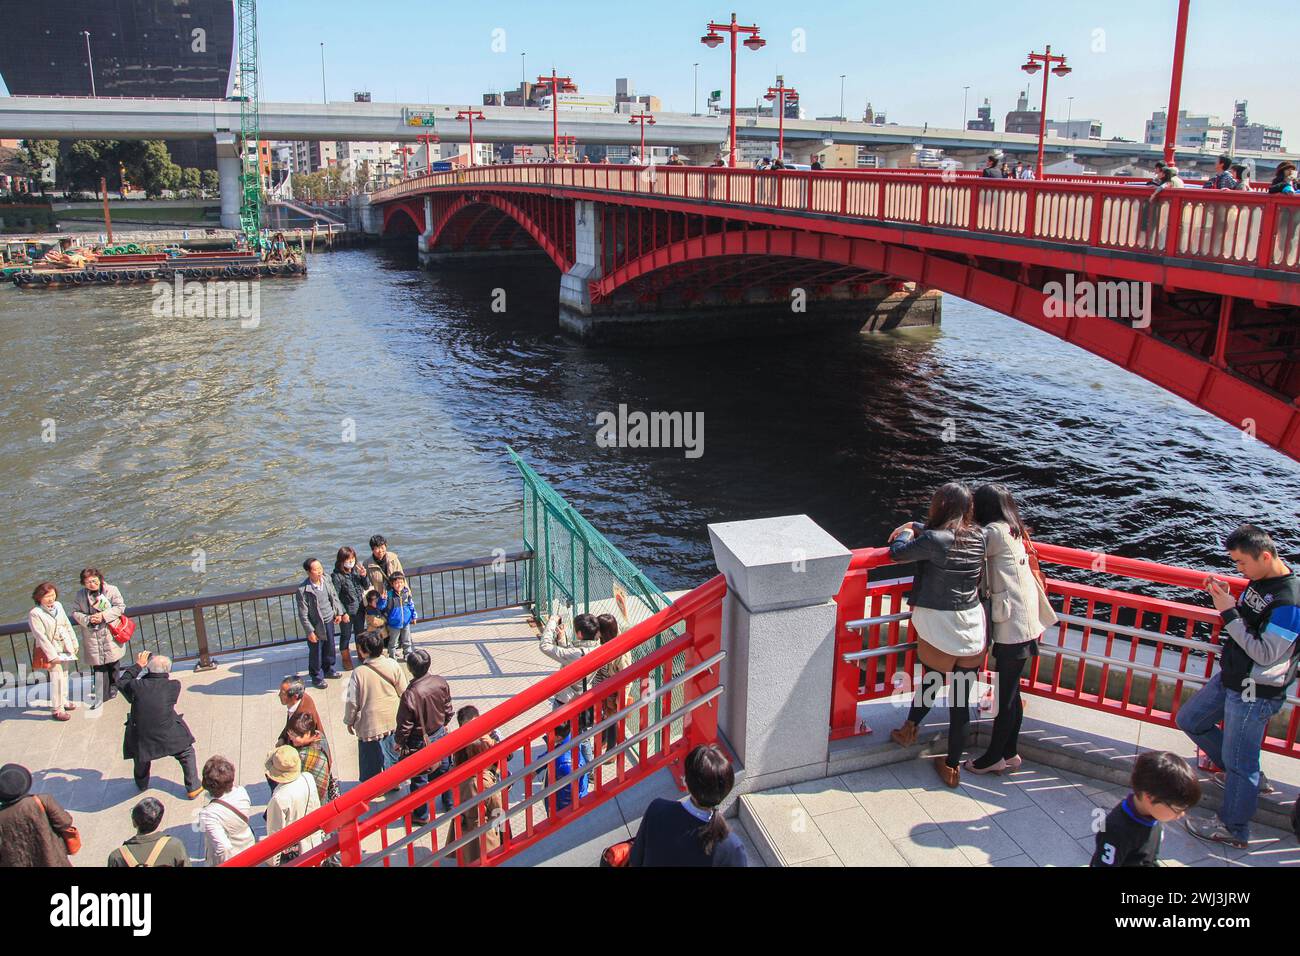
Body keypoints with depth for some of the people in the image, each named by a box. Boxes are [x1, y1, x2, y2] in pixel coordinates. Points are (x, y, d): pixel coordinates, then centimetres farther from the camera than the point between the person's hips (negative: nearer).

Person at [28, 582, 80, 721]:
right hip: (52, 649, -6)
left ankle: (63, 701, 33)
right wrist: (52, 655, -19)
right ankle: (56, 709, 4)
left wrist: (74, 644, 10)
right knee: (57, 677, -6)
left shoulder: (58, 605, 2)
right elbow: (41, 636, -18)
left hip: (66, 647, 6)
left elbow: (67, 625, 10)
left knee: (64, 674, 16)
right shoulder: (34, 614, -17)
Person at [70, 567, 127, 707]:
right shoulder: (80, 595, 1)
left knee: (113, 664, 13)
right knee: (98, 667, -1)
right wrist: (88, 619, -15)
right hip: (92, 637, 1)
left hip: (111, 634, -1)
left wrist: (104, 615, -18)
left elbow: (120, 607, -6)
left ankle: (113, 688, 33)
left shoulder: (111, 590, -6)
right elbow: (75, 612, 3)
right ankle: (99, 698, 4)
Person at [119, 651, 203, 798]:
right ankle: (193, 788, 27)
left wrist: (138, 665, 14)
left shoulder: (137, 686, -13)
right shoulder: (174, 686, -14)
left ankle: (142, 784, 57)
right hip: (169, 738, -2)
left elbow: (122, 682, 9)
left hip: (141, 740, 2)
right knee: (187, 754, 23)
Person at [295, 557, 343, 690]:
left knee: (330, 648, 23)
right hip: (316, 625, -6)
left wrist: (338, 612, 9)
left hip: (329, 621, 6)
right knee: (316, 652, 12)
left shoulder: (326, 579, -8)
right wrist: (309, 631, -16)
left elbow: (334, 596, 9)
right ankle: (317, 677, 31)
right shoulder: (303, 590, -25)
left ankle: (328, 670, 46)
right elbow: (303, 614, -19)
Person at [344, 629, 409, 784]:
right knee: (393, 751, 22)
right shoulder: (394, 666, -12)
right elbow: (403, 692, -3)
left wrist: (349, 721, 3)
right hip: (393, 721, 4)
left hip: (370, 723, -4)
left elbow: (352, 702, -13)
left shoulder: (359, 673, -22)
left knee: (370, 758, 14)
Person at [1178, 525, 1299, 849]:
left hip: (1255, 694, -9)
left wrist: (1229, 613, -25)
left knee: (1239, 763, 5)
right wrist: (1225, 599, -7)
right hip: (1230, 678, 9)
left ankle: (1233, 830, 23)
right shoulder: (1260, 582, 1)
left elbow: (1265, 653, -25)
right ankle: (1247, 777, 36)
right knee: (1188, 720, 22)